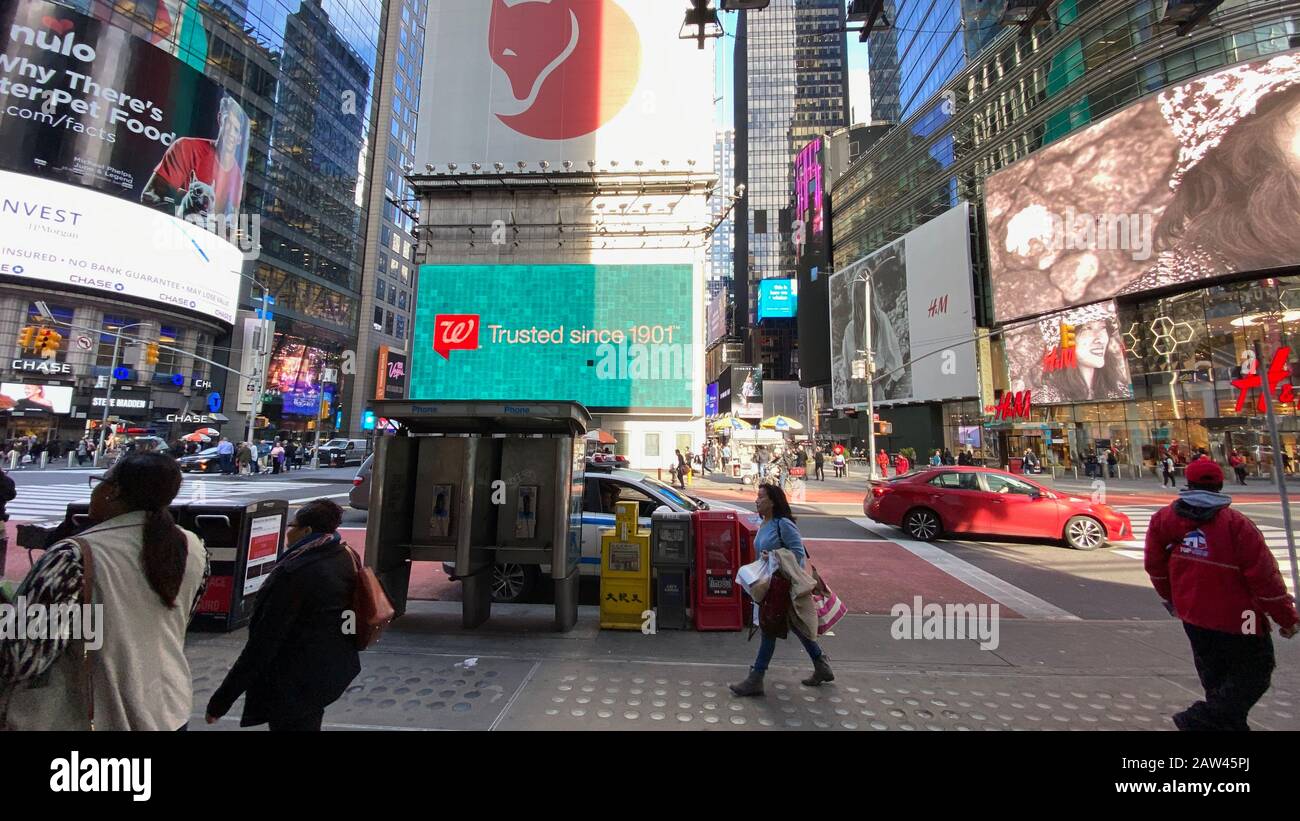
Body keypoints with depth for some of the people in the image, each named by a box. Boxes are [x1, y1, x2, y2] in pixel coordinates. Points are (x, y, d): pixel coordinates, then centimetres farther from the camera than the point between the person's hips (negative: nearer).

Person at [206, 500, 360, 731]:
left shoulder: (295, 573, -26)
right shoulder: (347, 557, -3)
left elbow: (264, 641, -22)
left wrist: (221, 699, -13)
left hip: (294, 685, -7)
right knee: (309, 721, 27)